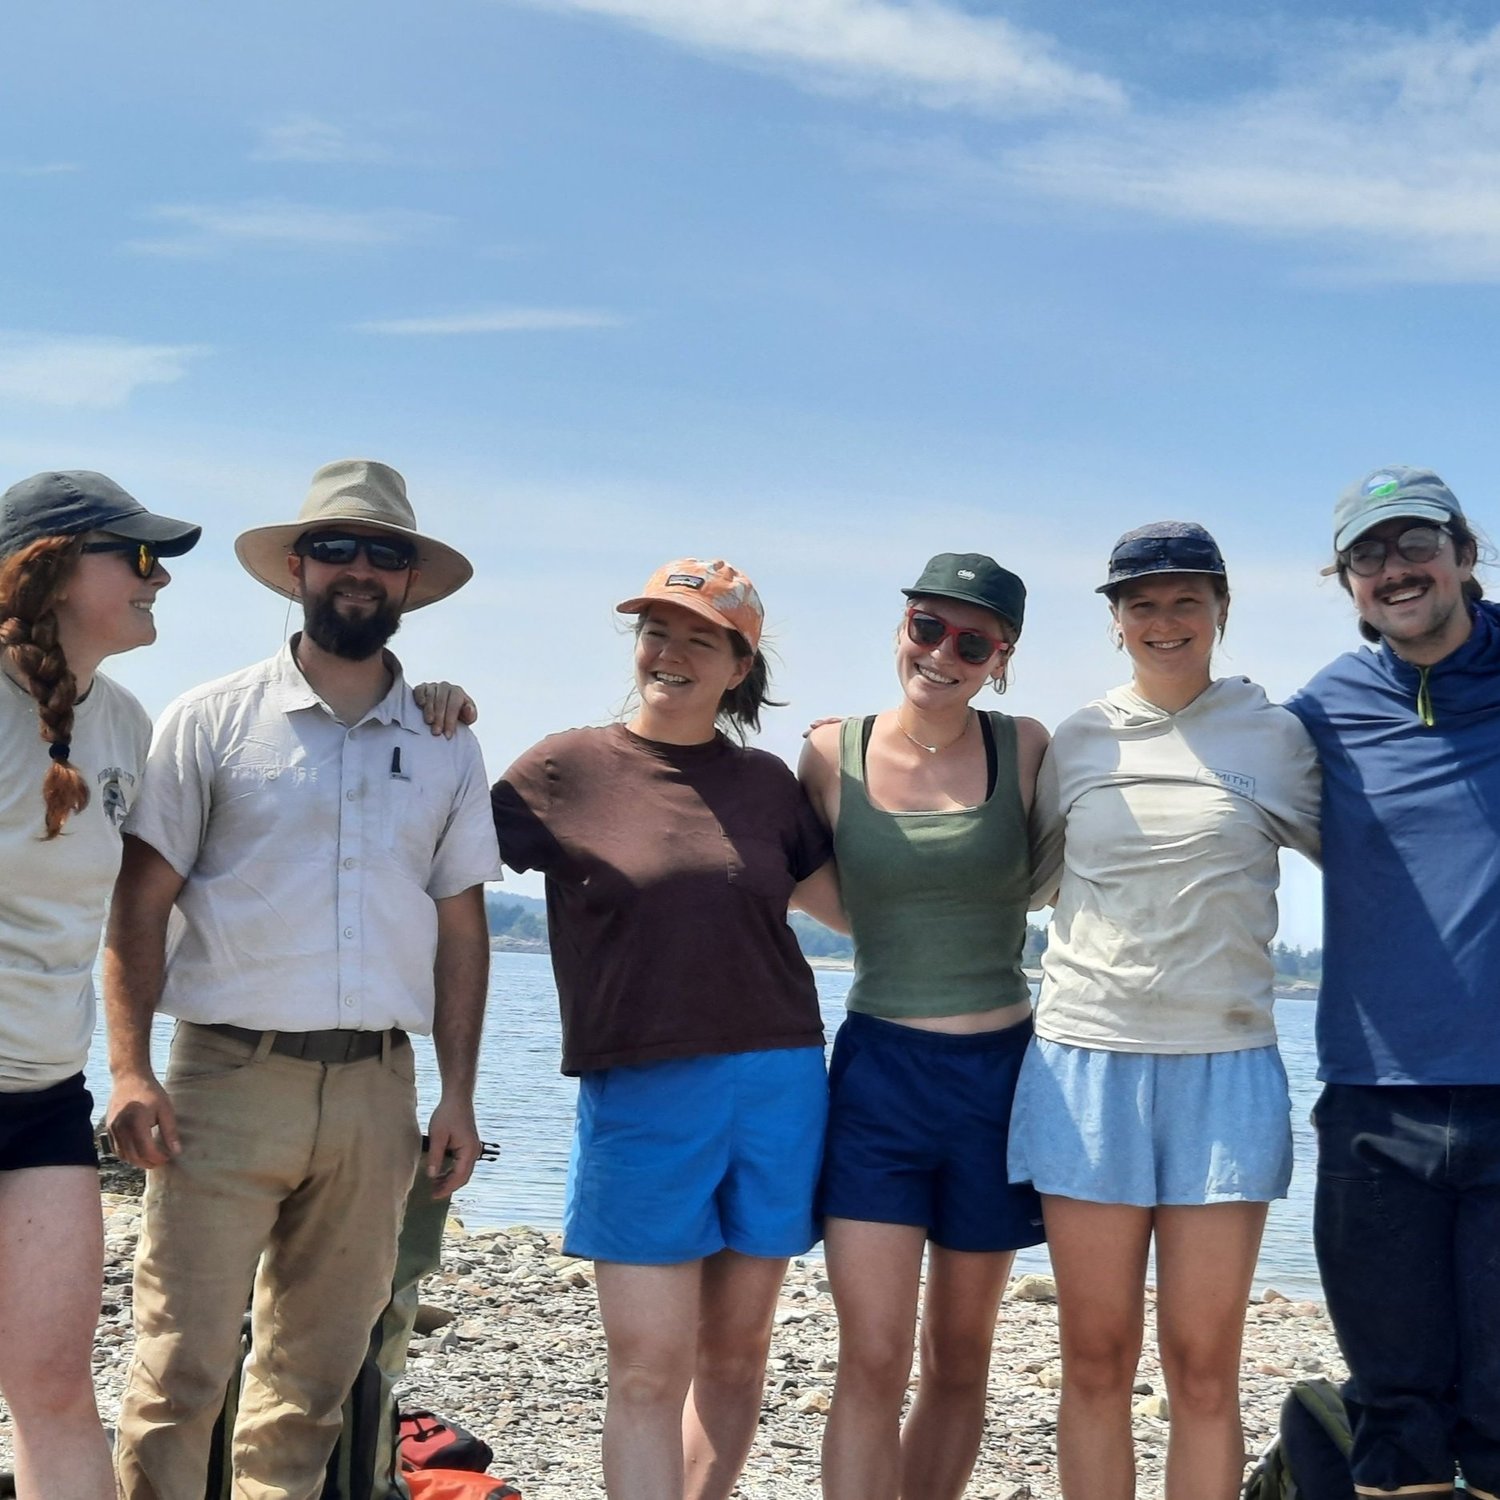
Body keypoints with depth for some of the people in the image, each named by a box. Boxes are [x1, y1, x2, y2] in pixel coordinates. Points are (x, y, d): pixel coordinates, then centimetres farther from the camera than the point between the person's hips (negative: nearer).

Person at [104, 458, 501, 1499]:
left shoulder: (446, 746, 12)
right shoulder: (212, 721, 2)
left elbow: (462, 925, 14)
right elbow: (140, 905, 0)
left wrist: (459, 1096, 8)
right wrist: (131, 1070, -10)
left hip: (376, 1091, 3)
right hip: (229, 1074, -3)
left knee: (316, 1375, 10)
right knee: (183, 1365, -5)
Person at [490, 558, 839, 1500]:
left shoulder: (766, 783, 10)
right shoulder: (570, 769, 1)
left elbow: (851, 897, 16)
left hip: (778, 1085, 3)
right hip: (640, 1094, -3)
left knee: (736, 1350, 10)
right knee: (648, 1370, -5)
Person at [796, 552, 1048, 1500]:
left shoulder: (1025, 749, -1)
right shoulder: (832, 755, -1)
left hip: (998, 1074, 1)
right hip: (879, 1073, -1)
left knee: (959, 1357, 13)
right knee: (872, 1364, -8)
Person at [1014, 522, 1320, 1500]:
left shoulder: (1275, 737, 4)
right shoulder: (1078, 742, 8)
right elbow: (1019, 880, 21)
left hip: (1224, 1064, -1)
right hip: (1087, 1059, 1)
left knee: (1205, 1369, 1)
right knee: (1096, 1361, 6)